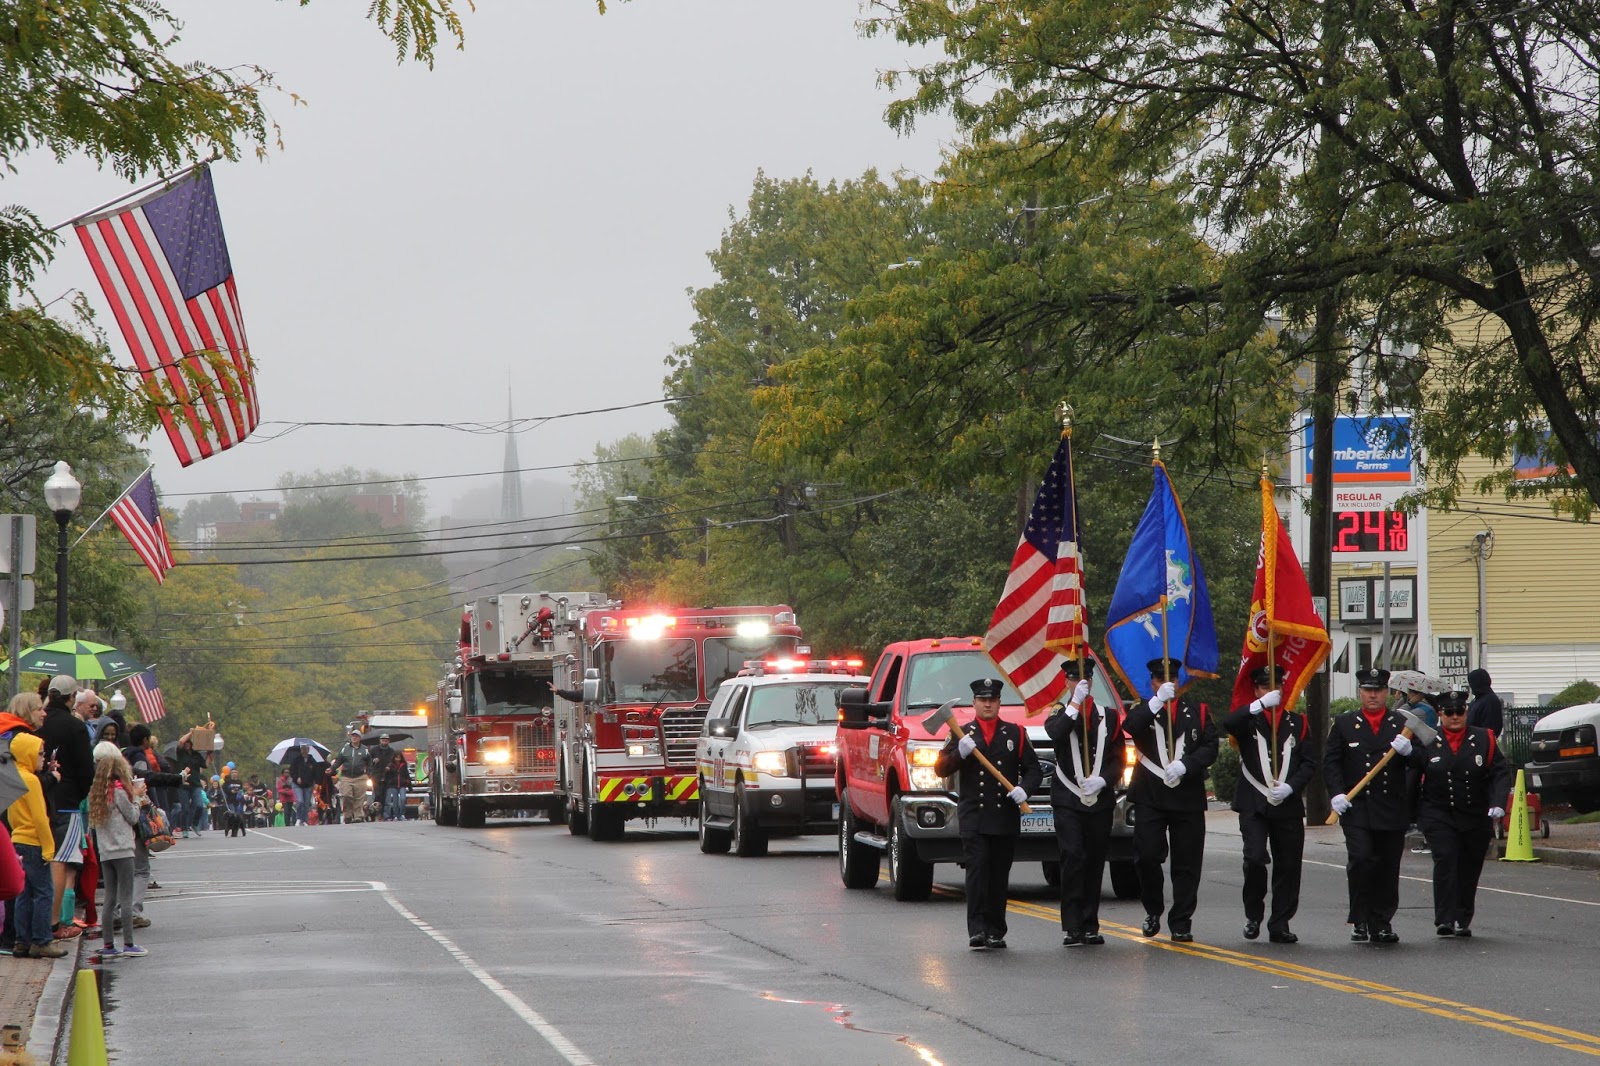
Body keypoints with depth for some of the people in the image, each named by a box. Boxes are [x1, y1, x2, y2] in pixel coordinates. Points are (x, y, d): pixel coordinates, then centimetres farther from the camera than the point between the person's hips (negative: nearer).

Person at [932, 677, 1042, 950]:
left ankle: (995, 932, 9)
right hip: (974, 816, -1)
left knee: (999, 876, 3)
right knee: (977, 869, -13)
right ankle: (976, 929, -16)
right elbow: (941, 769, 3)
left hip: (1006, 817, 1)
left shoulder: (1015, 734, 12)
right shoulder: (962, 734, 9)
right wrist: (959, 753, -15)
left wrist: (1024, 788, -10)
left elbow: (1033, 770, 10)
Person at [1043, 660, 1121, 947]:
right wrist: (1076, 702, -19)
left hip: (1100, 802, 2)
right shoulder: (1060, 712, 7)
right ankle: (1071, 927, -13)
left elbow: (1118, 758, 9)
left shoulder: (1109, 716, 12)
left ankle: (1090, 927, 10)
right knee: (1073, 858, -13)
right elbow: (1055, 732, -17)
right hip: (1067, 801, -2)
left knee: (1095, 863, 4)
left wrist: (1101, 780, -8)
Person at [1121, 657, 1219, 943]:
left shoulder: (1198, 712, 13)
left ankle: (1181, 924, 7)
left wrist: (1184, 766, -14)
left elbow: (1210, 748, 2)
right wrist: (1158, 700, -22)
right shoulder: (1144, 711, 10)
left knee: (1186, 863, 0)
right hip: (1150, 798, -1)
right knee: (1147, 855, -10)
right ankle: (1153, 910, 12)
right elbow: (1130, 727, -14)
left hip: (1189, 799, 1)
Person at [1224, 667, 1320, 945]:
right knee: (1255, 858, -17)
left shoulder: (1298, 722, 12)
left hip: (1289, 806, 2)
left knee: (1288, 866, 2)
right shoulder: (1248, 719, 7)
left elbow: (1310, 763, 7)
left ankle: (1280, 925, 11)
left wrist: (1289, 788, -9)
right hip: (1253, 805, -2)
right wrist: (1261, 704, -25)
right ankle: (1253, 916, 3)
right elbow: (1228, 725, -18)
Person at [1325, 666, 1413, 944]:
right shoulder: (1344, 724, 9)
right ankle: (1360, 921, -5)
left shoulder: (1402, 724, 11)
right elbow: (1331, 763, 5)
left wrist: (1408, 751, -16)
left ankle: (1382, 924, 14)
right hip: (1356, 808, -2)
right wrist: (1337, 793, -10)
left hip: (1392, 810, 2)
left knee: (1388, 868, 4)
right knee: (1361, 859, -16)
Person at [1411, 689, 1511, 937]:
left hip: (1476, 817, 2)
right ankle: (1445, 919, -17)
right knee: (1445, 859, -16)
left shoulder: (1484, 739, 3)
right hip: (1438, 815, -2)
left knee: (1469, 868, 5)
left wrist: (1498, 804, -12)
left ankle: (1463, 921, 16)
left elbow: (1501, 773, -1)